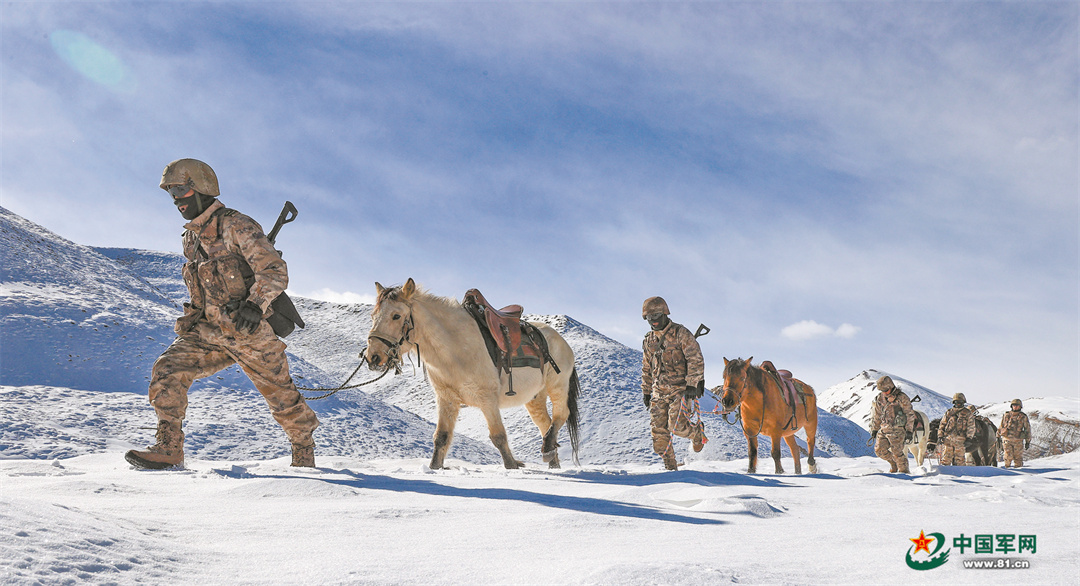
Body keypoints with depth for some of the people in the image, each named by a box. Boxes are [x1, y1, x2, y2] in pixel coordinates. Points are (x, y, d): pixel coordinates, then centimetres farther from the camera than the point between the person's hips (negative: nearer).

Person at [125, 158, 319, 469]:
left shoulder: (237, 226, -12)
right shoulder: (191, 238, 13)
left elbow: (275, 272, -21)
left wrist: (255, 304, -37)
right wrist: (193, 319, 22)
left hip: (250, 331, -7)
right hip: (209, 332, 7)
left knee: (279, 393, 6)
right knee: (167, 370, -12)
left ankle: (304, 447, 31)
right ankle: (168, 448, -6)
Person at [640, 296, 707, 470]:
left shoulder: (681, 333, -7)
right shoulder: (649, 340, 13)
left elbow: (696, 360, -11)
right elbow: (646, 369, 23)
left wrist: (691, 384, -18)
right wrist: (646, 391, 20)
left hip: (681, 389, -5)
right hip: (659, 392, 6)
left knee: (676, 426, -16)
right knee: (659, 431, -2)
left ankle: (698, 431, 18)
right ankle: (670, 466, 12)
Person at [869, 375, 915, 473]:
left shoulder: (901, 398, -6)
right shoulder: (879, 398, 10)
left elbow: (910, 414, -3)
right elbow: (876, 415, 19)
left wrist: (909, 431, -6)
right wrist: (874, 429, 17)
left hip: (897, 430, -6)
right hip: (883, 430, 6)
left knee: (897, 451, -9)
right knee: (879, 450, 1)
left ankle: (904, 470, 10)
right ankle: (894, 464, 24)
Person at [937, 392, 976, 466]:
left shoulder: (968, 413, 10)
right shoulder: (949, 412, 15)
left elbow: (971, 427, 7)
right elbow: (942, 425, 15)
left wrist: (969, 437, -4)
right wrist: (940, 436, 6)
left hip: (960, 440, -2)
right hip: (947, 439, 2)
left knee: (960, 460, -1)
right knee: (946, 459, 0)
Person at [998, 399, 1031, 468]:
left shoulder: (1023, 417, 4)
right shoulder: (1006, 415, 9)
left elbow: (1027, 429, 8)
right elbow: (1001, 426, 17)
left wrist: (1028, 441, 7)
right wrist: (998, 437, 16)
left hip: (1018, 440, 0)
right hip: (1007, 439, 0)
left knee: (1018, 457, 5)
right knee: (1008, 457, -6)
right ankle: (1007, 468, 9)